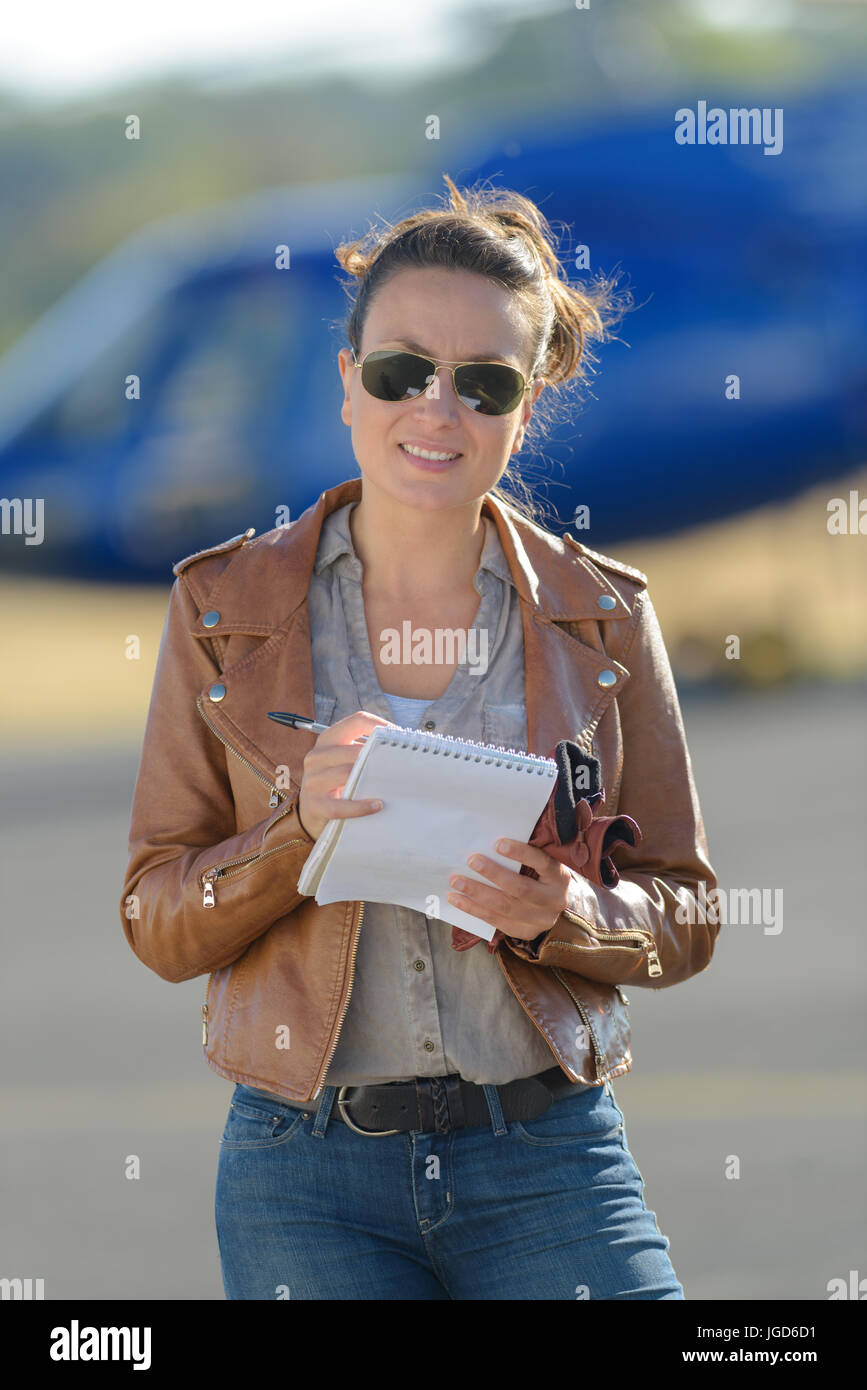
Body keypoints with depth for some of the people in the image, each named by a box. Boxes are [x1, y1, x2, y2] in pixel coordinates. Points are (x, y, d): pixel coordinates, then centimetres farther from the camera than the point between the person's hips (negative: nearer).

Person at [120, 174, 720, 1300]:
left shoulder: (600, 617, 6)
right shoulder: (225, 607, 4)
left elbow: (683, 914, 9)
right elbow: (157, 924, 3)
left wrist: (567, 916, -13)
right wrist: (301, 828, -15)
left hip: (550, 1161, 0)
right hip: (304, 1177, 0)